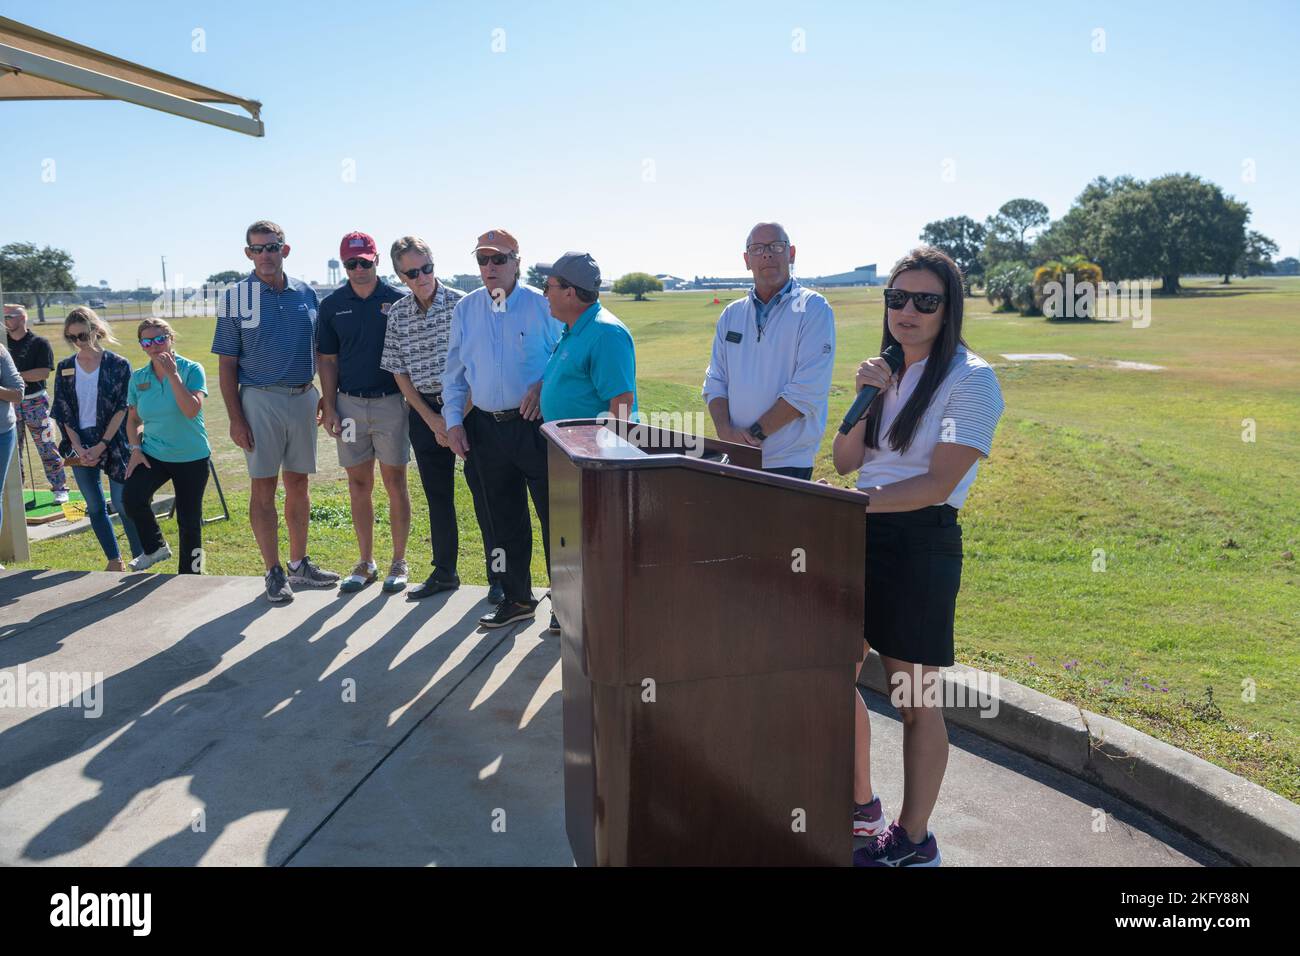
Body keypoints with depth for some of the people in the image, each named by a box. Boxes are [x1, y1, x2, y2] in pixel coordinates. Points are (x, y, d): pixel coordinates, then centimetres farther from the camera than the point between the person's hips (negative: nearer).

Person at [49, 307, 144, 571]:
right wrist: (78, 447, -7)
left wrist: (101, 446, -12)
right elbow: (64, 413, 5)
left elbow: (122, 409, -8)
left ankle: (140, 559, 9)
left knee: (122, 504, -4)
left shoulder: (118, 365, -4)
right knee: (95, 507, 8)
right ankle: (114, 561, 20)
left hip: (113, 443, -4)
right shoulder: (65, 368, 6)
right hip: (81, 446, 4)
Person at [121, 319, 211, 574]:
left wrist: (173, 374, -25)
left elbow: (192, 411, -25)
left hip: (192, 457, -3)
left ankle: (190, 574, 23)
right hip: (153, 454, 3)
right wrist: (135, 449, 0)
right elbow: (133, 419, 14)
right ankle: (155, 548, 6)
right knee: (132, 498, -21)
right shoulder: (138, 378, 4)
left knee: (189, 519, 4)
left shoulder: (191, 370, -9)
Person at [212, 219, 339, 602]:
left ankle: (299, 565, 22)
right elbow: (227, 364, -3)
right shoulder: (235, 298, -2)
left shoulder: (306, 294, 7)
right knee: (263, 487, 1)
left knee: (298, 483, 11)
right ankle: (274, 572, 10)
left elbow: (320, 352, 14)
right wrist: (235, 418, -9)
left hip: (303, 398, 3)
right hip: (260, 400, -3)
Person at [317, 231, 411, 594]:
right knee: (359, 485, 9)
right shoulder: (332, 304, 5)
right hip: (349, 404, 3)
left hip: (391, 401, -2)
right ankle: (366, 563, 19)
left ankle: (399, 562, 13)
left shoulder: (397, 300, -2)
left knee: (395, 483, 2)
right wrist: (329, 408, 1)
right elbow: (327, 360, 8)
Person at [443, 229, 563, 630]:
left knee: (554, 514, -1)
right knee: (503, 519, 12)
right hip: (487, 428, 4)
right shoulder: (465, 309, 9)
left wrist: (543, 386, -14)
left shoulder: (541, 304, -3)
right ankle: (517, 597, 26)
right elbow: (454, 371, 13)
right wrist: (454, 421, 6)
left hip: (536, 424, -4)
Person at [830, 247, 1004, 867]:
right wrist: (864, 397, -7)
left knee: (914, 699, 3)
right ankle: (860, 806, 33)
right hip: (862, 537, 7)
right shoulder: (887, 371, 12)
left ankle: (913, 841, 22)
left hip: (920, 543, -7)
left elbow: (939, 483, -18)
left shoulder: (969, 379, -10)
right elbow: (844, 462, 6)